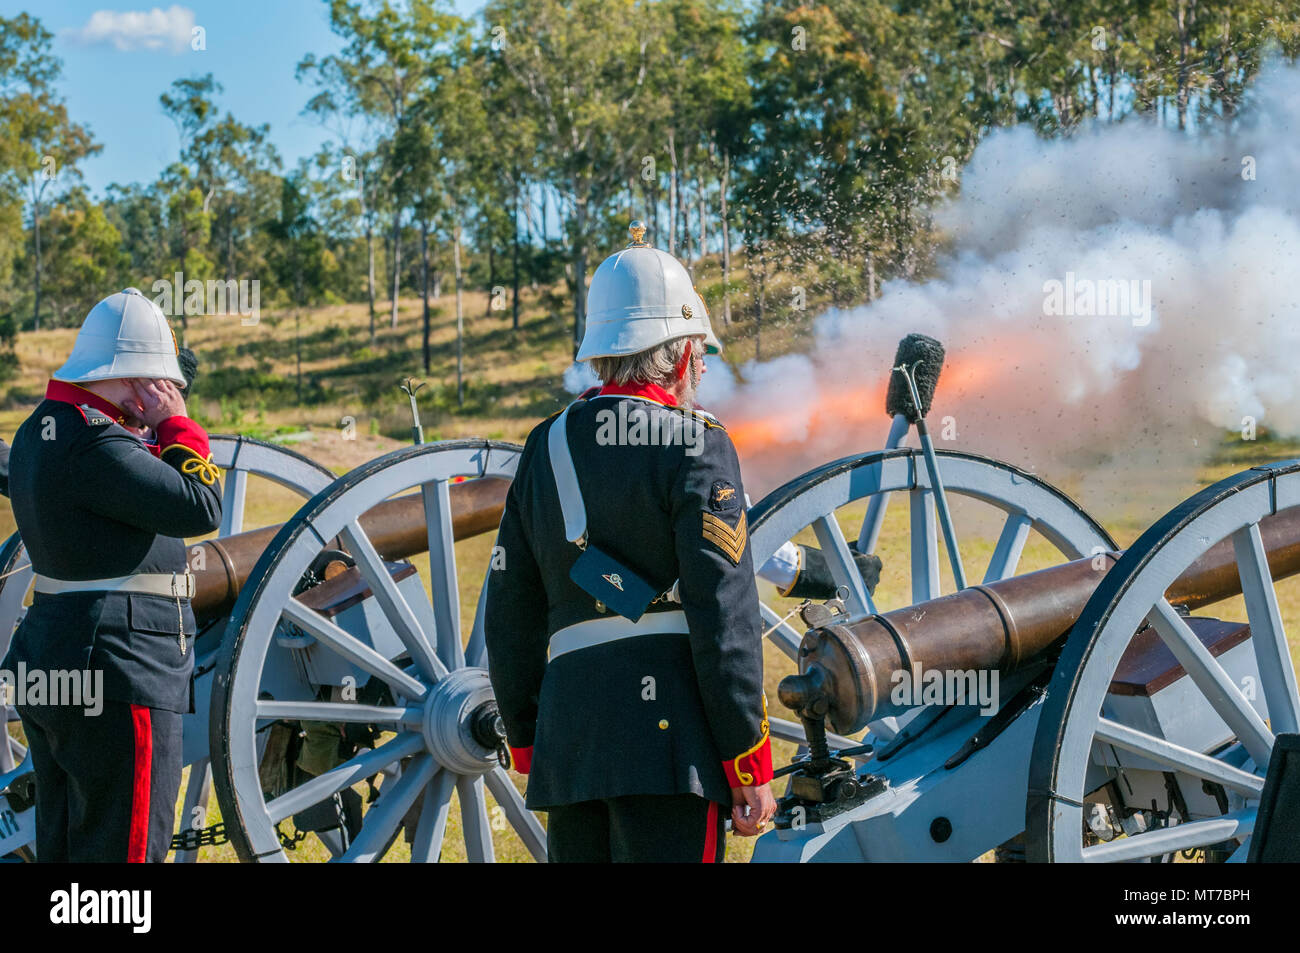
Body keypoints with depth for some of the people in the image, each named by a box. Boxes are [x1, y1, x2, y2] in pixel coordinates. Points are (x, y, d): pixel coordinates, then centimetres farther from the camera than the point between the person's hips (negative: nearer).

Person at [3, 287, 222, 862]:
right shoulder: (94, 445, -20)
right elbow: (200, 508, -21)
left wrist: (136, 428, 10)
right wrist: (175, 424, -9)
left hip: (48, 663, 10)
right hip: (119, 668, -10)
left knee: (62, 843, 16)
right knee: (124, 845, -5)